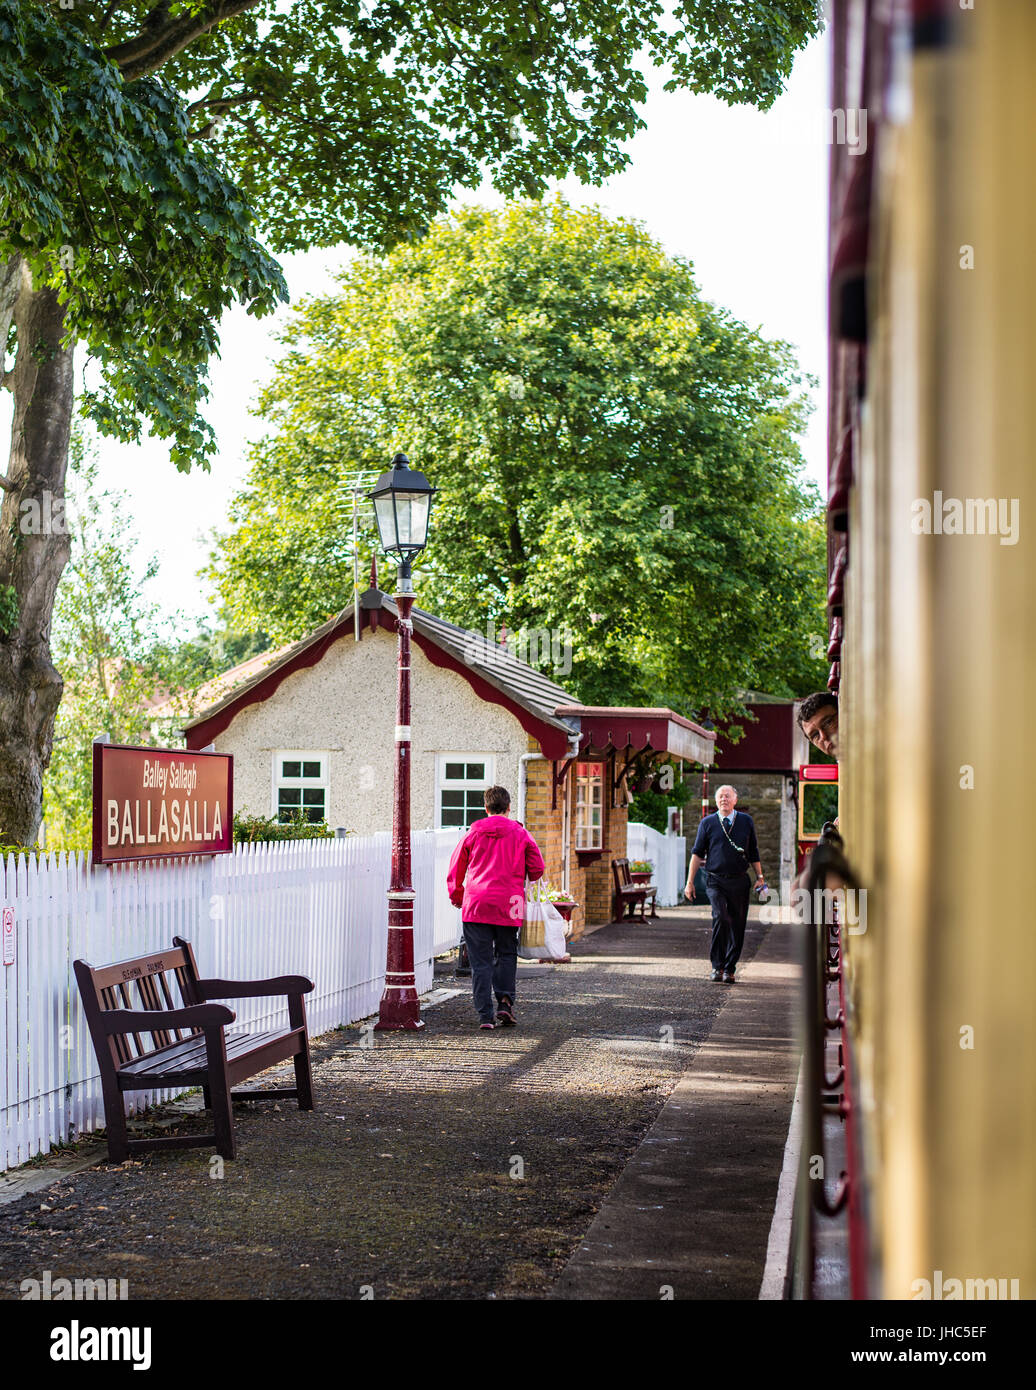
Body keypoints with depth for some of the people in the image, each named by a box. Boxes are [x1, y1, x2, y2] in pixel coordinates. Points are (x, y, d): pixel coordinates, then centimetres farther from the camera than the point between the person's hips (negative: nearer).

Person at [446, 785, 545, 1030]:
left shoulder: (473, 833, 7)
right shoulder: (521, 834, 5)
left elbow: (455, 870, 10)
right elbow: (537, 869, 5)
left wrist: (457, 898, 25)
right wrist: (523, 883, 26)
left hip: (476, 906, 0)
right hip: (508, 907, 0)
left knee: (481, 962, 2)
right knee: (506, 955, 16)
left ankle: (485, 1015, -3)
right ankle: (505, 1002, 0)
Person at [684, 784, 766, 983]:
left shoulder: (746, 822, 10)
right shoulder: (707, 823, 7)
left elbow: (753, 853, 18)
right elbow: (697, 853, 8)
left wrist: (760, 877, 14)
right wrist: (690, 882, 4)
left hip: (739, 881, 2)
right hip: (715, 880, -2)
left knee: (737, 926, 2)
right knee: (721, 917, -21)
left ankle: (729, 969, 14)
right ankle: (717, 966, -15)